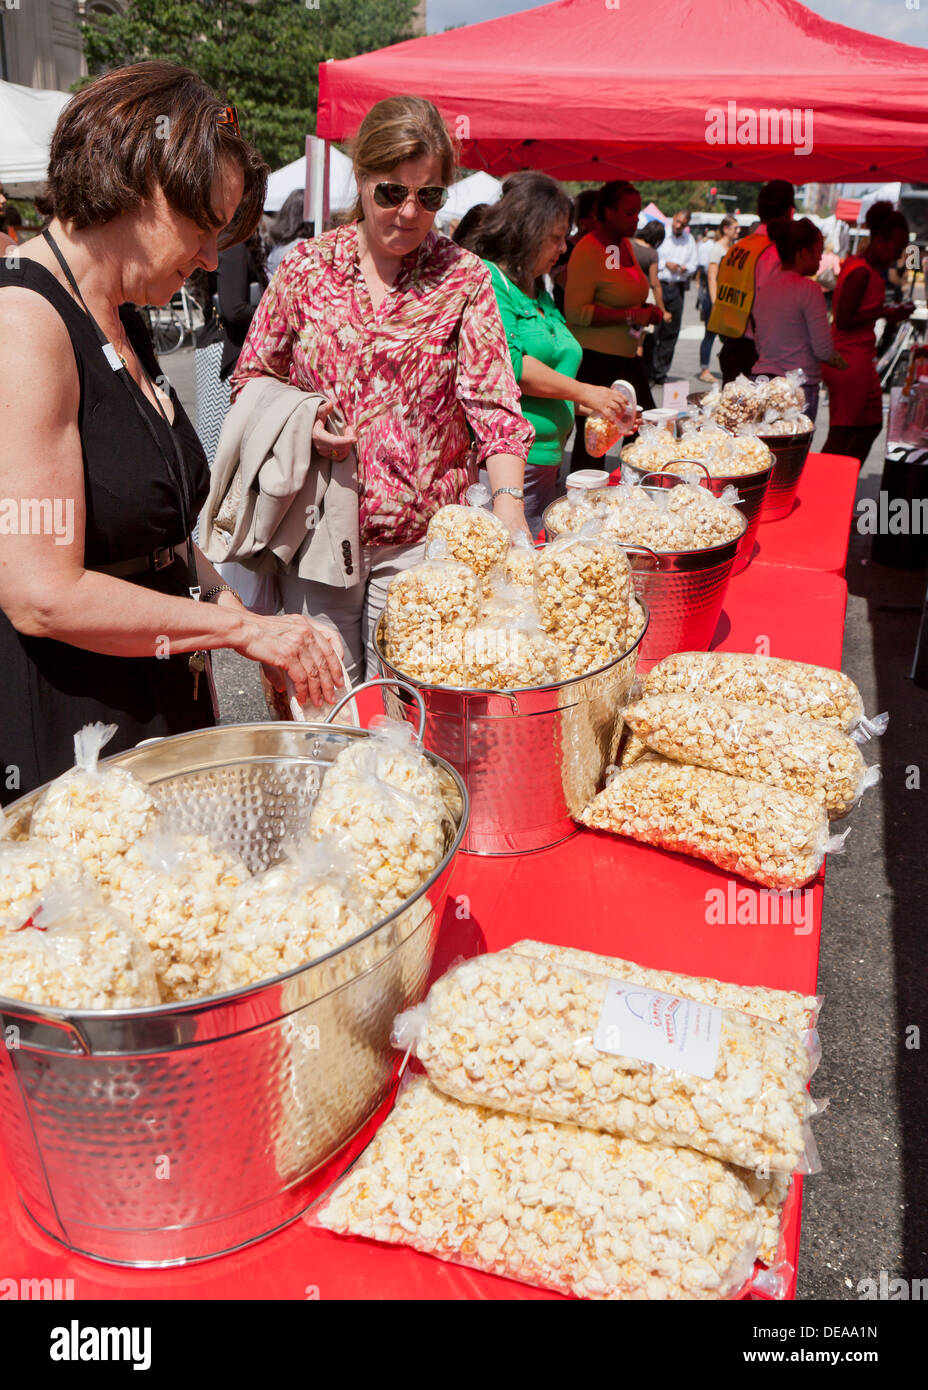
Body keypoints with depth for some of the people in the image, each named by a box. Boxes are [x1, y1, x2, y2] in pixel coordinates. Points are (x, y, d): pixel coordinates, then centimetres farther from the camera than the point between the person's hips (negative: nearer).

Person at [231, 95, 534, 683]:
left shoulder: (465, 278, 0)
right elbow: (251, 378, 11)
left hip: (420, 539, -1)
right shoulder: (307, 266, 3)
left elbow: (494, 404, -8)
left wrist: (508, 501, -24)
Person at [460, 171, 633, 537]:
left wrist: (594, 407, 14)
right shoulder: (486, 279, -7)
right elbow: (506, 364, -20)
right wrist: (583, 392, -15)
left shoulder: (538, 291, 22)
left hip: (547, 462, 9)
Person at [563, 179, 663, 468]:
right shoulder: (588, 250, -12)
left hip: (627, 357, 9)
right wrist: (630, 316, -19)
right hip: (595, 359, -9)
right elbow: (576, 312, -19)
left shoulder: (625, 244, 15)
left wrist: (646, 310, 10)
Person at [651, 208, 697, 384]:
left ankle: (660, 372, 10)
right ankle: (647, 371, -5)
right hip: (658, 284, -4)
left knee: (672, 331, 3)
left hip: (677, 288, 4)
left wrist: (685, 268, -5)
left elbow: (693, 264, 17)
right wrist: (665, 264, -10)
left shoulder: (689, 240, 14)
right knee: (653, 328, -10)